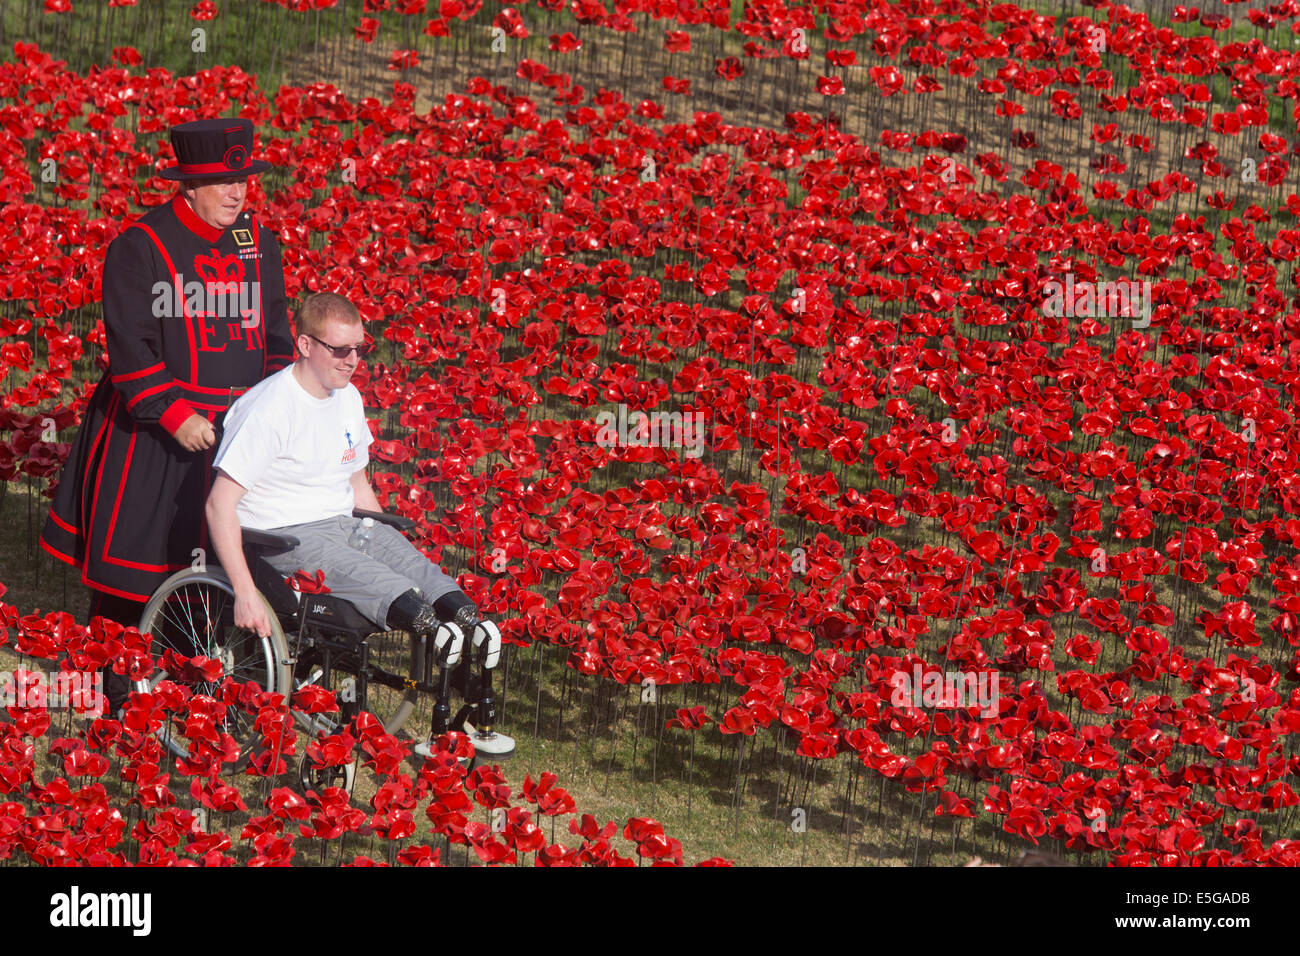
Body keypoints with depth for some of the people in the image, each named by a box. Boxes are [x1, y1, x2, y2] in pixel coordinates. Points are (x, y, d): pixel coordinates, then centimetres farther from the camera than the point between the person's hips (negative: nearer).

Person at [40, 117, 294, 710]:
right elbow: (128, 347, -12)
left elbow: (276, 337, 16)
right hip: (150, 435, -5)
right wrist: (175, 414, -21)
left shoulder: (258, 245, 10)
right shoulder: (138, 248, -8)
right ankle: (115, 693, 13)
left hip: (240, 433, 5)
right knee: (131, 568, 1)